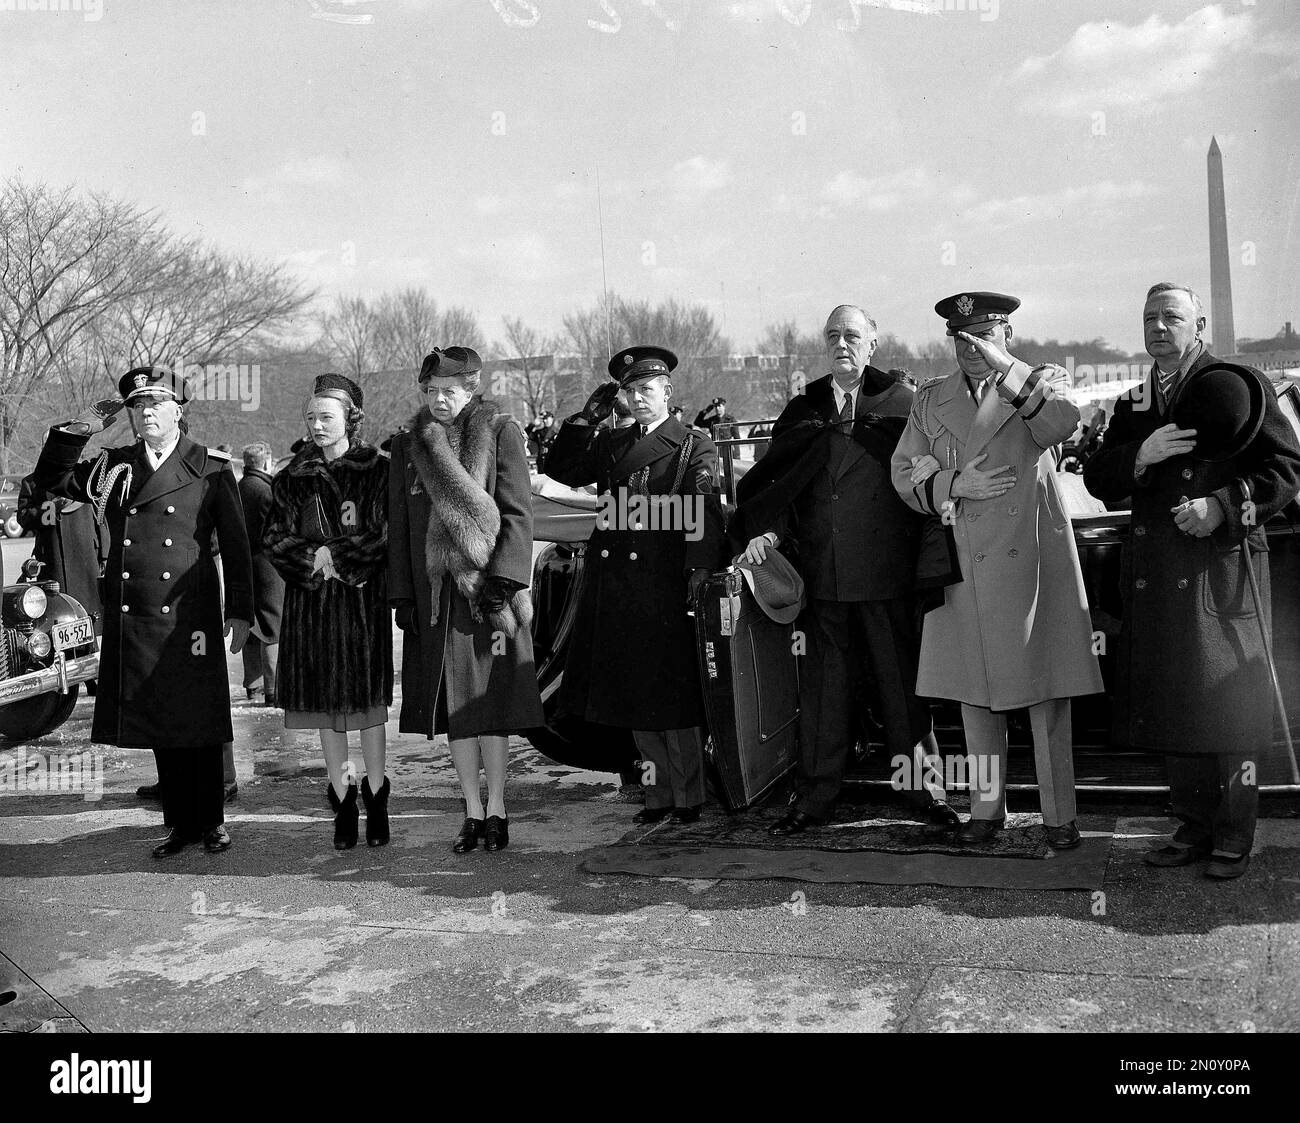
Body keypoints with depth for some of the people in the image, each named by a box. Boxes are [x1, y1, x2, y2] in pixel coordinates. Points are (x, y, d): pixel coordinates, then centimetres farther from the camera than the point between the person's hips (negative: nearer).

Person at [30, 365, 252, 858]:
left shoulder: (211, 469, 2)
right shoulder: (111, 467, 12)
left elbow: (235, 545, 2)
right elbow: (48, 480, 15)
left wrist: (239, 611, -2)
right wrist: (79, 429, 2)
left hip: (189, 620, -3)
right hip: (131, 622, 3)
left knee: (199, 726, 2)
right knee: (160, 727, 9)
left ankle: (210, 821, 16)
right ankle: (180, 822, 19)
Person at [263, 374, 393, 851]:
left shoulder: (378, 470, -1)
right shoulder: (291, 478, 8)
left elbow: (386, 535, -8)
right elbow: (275, 539, 3)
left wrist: (333, 554, -12)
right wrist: (318, 563, -13)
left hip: (366, 602, -3)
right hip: (311, 602, 3)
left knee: (369, 700, 0)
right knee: (325, 705, 6)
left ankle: (375, 798, 12)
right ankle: (342, 801, 16)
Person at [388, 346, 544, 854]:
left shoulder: (501, 432, 0)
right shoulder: (407, 446, 12)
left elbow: (517, 513, -5)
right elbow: (399, 526, 12)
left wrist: (504, 581, -14)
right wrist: (402, 596, 6)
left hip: (488, 584, -3)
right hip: (434, 592, 4)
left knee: (491, 698, -2)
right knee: (452, 703, 5)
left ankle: (496, 809, 9)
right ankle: (473, 812, 15)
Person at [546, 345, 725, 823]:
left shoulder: (695, 448, 0)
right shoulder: (610, 443, 17)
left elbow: (705, 513, -11)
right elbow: (561, 470, 9)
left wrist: (700, 570, -23)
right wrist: (588, 417, 2)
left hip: (665, 587, -5)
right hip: (614, 593, 5)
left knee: (674, 698, 1)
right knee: (634, 698, 11)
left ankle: (689, 795, 15)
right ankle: (660, 794, 22)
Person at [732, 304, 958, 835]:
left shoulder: (901, 403, 2)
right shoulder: (801, 412, 13)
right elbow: (775, 483, 14)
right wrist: (768, 529, -4)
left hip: (887, 574, -3)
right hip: (823, 575, 3)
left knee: (902, 682, 5)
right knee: (823, 687, 9)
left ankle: (926, 786, 18)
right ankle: (813, 797, 17)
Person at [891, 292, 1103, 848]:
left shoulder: (1043, 382, 5)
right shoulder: (930, 399, 13)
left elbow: (1060, 424, -18)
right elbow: (904, 473, 10)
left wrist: (1005, 369, -25)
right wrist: (954, 483, -7)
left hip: (1031, 560, -3)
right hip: (964, 566, 3)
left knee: (1046, 695, 0)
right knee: (974, 695, 8)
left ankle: (1059, 815, 9)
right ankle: (986, 808, 19)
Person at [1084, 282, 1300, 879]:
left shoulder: (1239, 384, 2)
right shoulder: (1131, 405, 17)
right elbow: (1097, 479, 9)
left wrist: (1224, 506, -16)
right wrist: (1139, 455, -11)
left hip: (1222, 568, -5)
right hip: (1156, 577, 5)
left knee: (1226, 702, -1)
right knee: (1172, 705, 8)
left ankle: (1233, 838, 10)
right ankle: (1193, 827, 21)